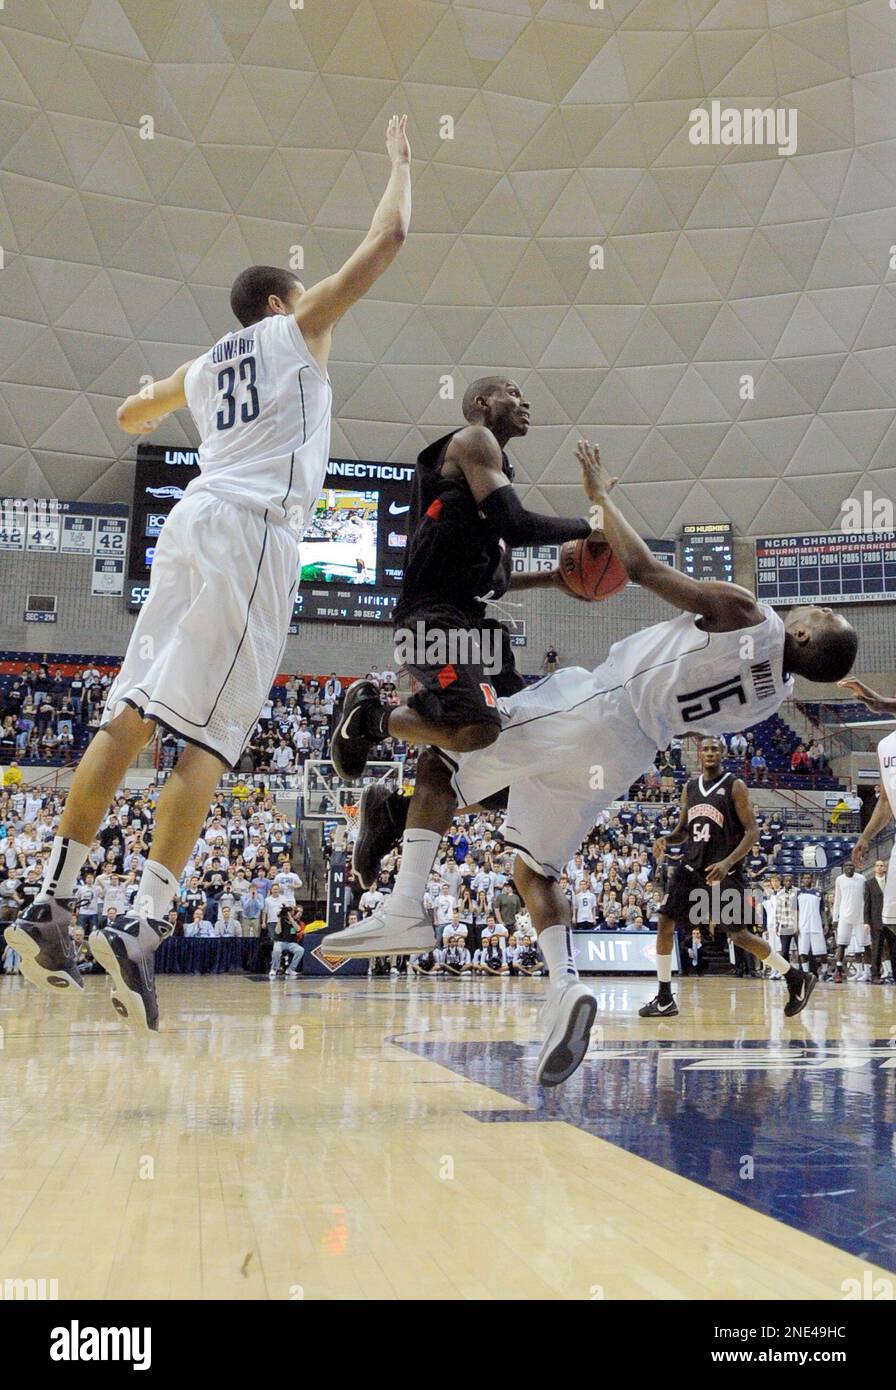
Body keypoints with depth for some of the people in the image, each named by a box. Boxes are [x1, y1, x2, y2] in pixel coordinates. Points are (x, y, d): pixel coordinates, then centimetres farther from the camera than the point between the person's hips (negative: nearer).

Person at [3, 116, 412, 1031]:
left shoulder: (204, 367, 28)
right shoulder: (297, 330, 12)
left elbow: (130, 418, 45)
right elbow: (387, 240, 13)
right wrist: (401, 162, 29)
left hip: (191, 521, 7)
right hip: (254, 529, -6)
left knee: (130, 716, 2)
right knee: (207, 740, -12)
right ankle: (143, 927, -21)